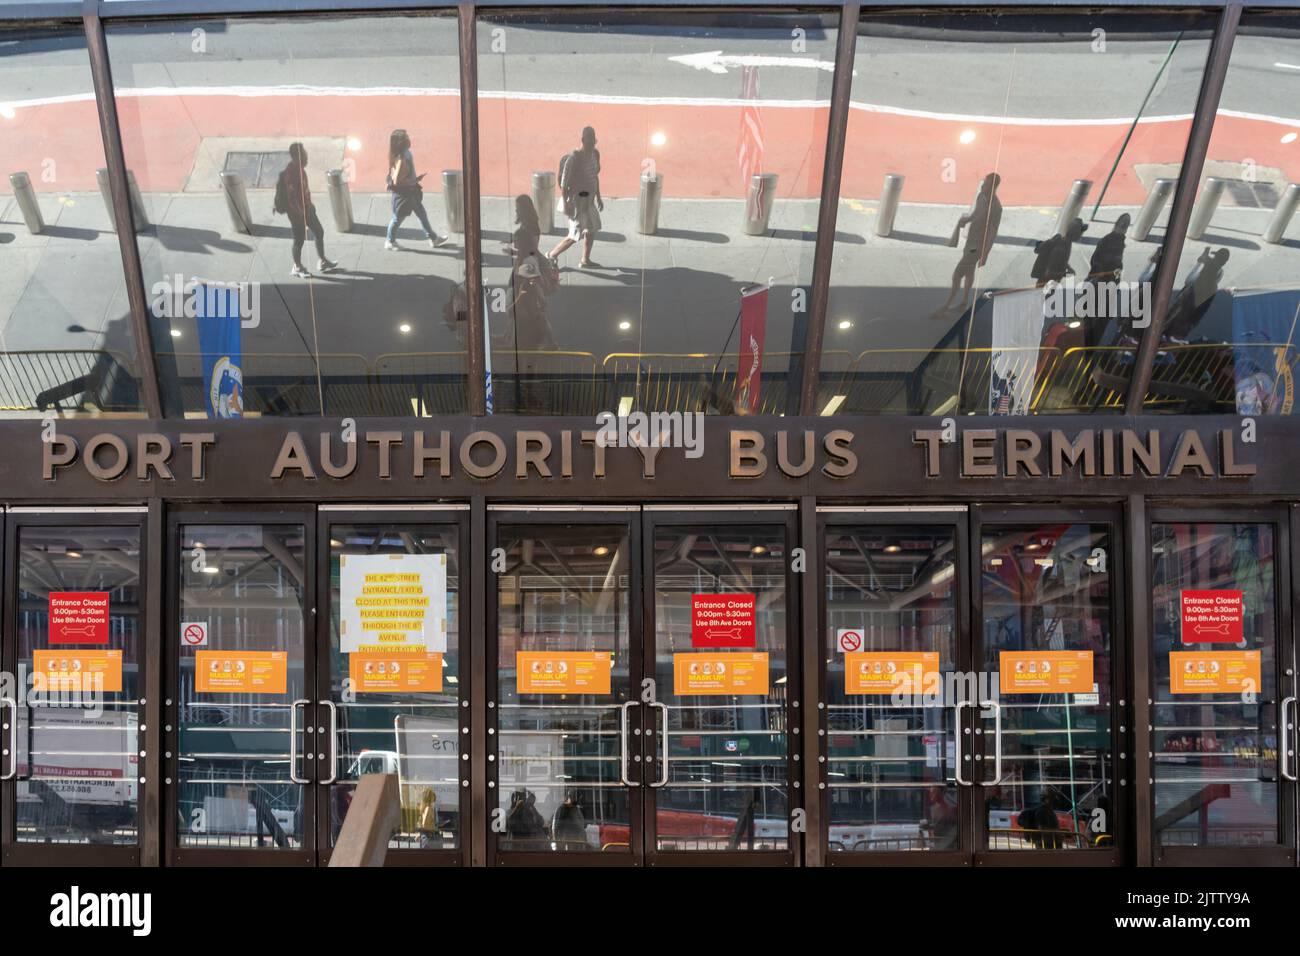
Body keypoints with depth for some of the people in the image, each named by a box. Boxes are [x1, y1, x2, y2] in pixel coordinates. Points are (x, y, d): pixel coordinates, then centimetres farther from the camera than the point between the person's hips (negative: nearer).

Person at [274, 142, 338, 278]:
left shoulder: (300, 169, 3)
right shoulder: (289, 173, -25)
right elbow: (291, 197, -26)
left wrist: (310, 204, 22)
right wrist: (300, 212, -25)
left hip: (306, 208, 9)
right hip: (297, 212, -9)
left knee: (319, 232, 16)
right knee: (299, 239, 4)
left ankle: (322, 262, 28)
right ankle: (297, 267, 22)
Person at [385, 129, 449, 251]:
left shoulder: (406, 154, -3)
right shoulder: (401, 159, -32)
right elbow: (397, 181, -32)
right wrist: (415, 181, -25)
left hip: (410, 191, 9)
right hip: (403, 194, -9)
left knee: (422, 214, 19)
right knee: (398, 218, 11)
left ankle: (433, 239, 32)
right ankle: (390, 242, 32)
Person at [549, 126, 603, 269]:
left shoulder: (595, 153, 2)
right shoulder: (574, 158, -24)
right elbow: (564, 182, -21)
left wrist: (598, 197, 19)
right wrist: (566, 204, -21)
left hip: (589, 198, 9)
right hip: (577, 199, -9)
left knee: (592, 229, 17)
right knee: (576, 235, -4)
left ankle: (585, 260, 33)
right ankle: (552, 255, 13)